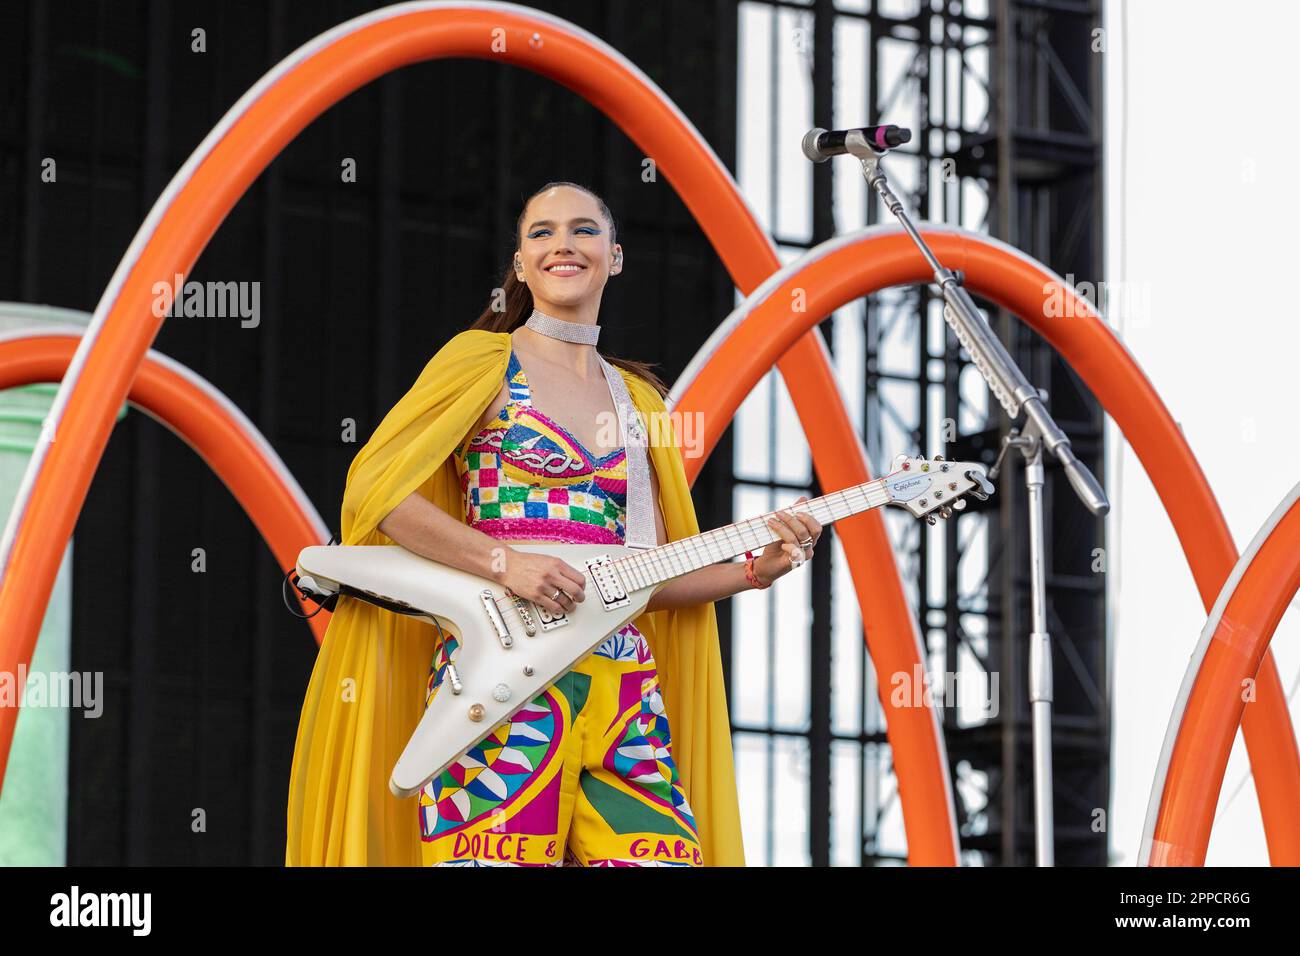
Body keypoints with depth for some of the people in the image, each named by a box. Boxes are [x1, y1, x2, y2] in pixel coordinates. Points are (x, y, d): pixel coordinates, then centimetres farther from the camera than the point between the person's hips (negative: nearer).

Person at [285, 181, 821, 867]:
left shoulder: (636, 399, 22)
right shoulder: (484, 361, 6)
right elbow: (375, 488, -5)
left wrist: (756, 570, 5)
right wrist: (505, 562, -13)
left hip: (622, 686, 5)